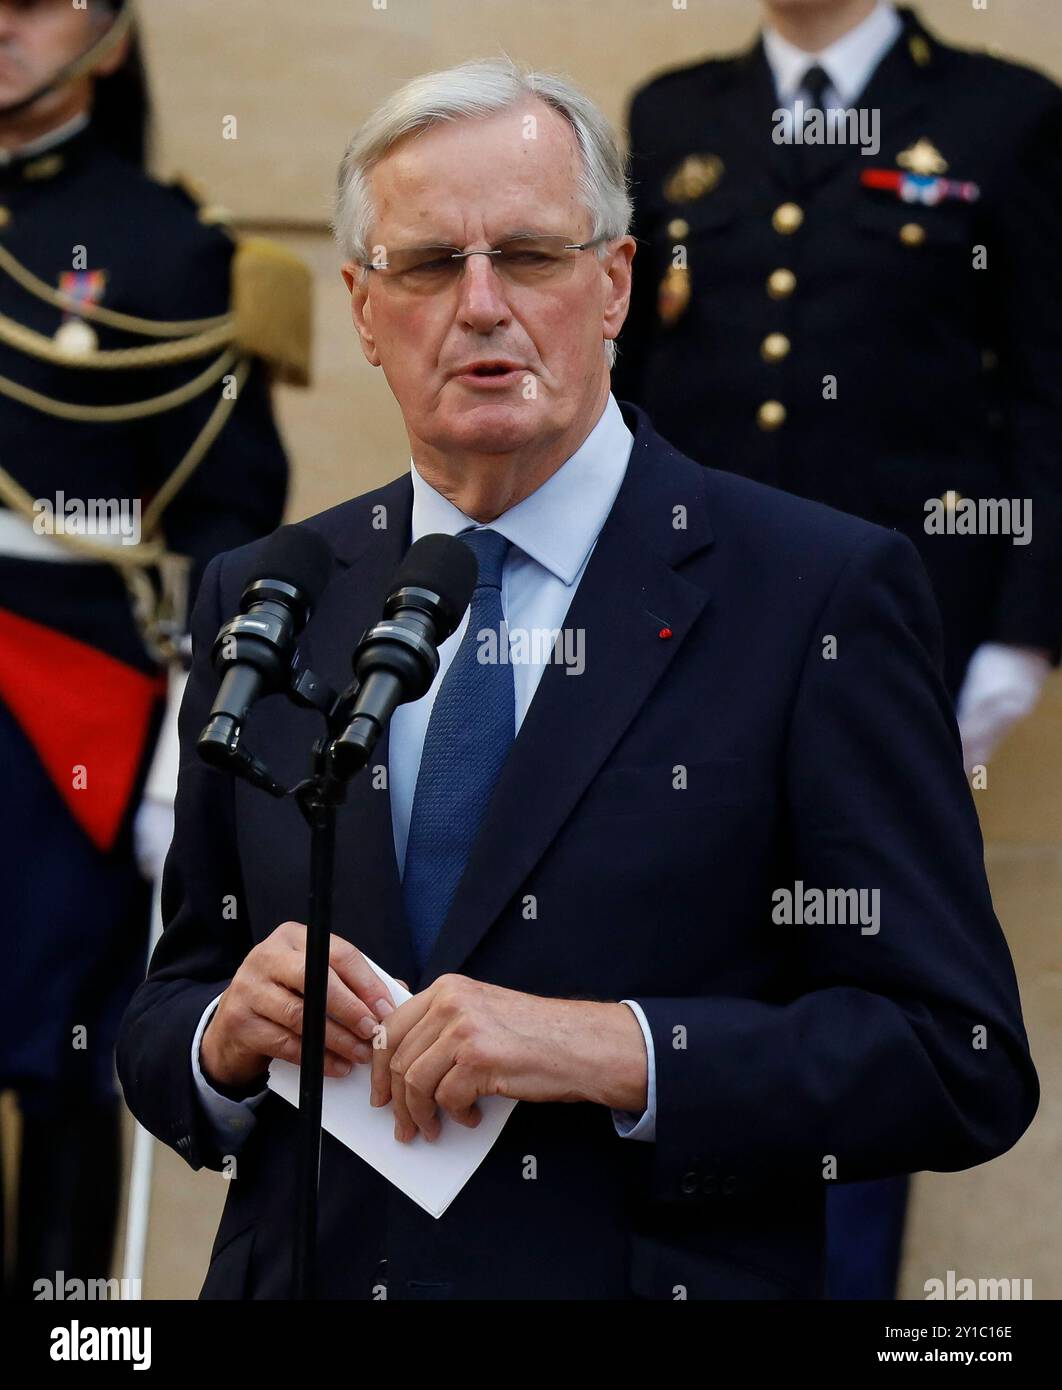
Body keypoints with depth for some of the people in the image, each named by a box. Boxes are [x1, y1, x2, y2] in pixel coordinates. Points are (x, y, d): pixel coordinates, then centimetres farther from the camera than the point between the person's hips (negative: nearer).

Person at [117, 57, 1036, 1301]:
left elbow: (965, 1061, -13)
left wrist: (622, 1054, -24)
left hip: (652, 1279, -3)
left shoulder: (817, 592, -10)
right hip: (305, 1273, 4)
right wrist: (224, 1038, -12)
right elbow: (163, 1018, 9)